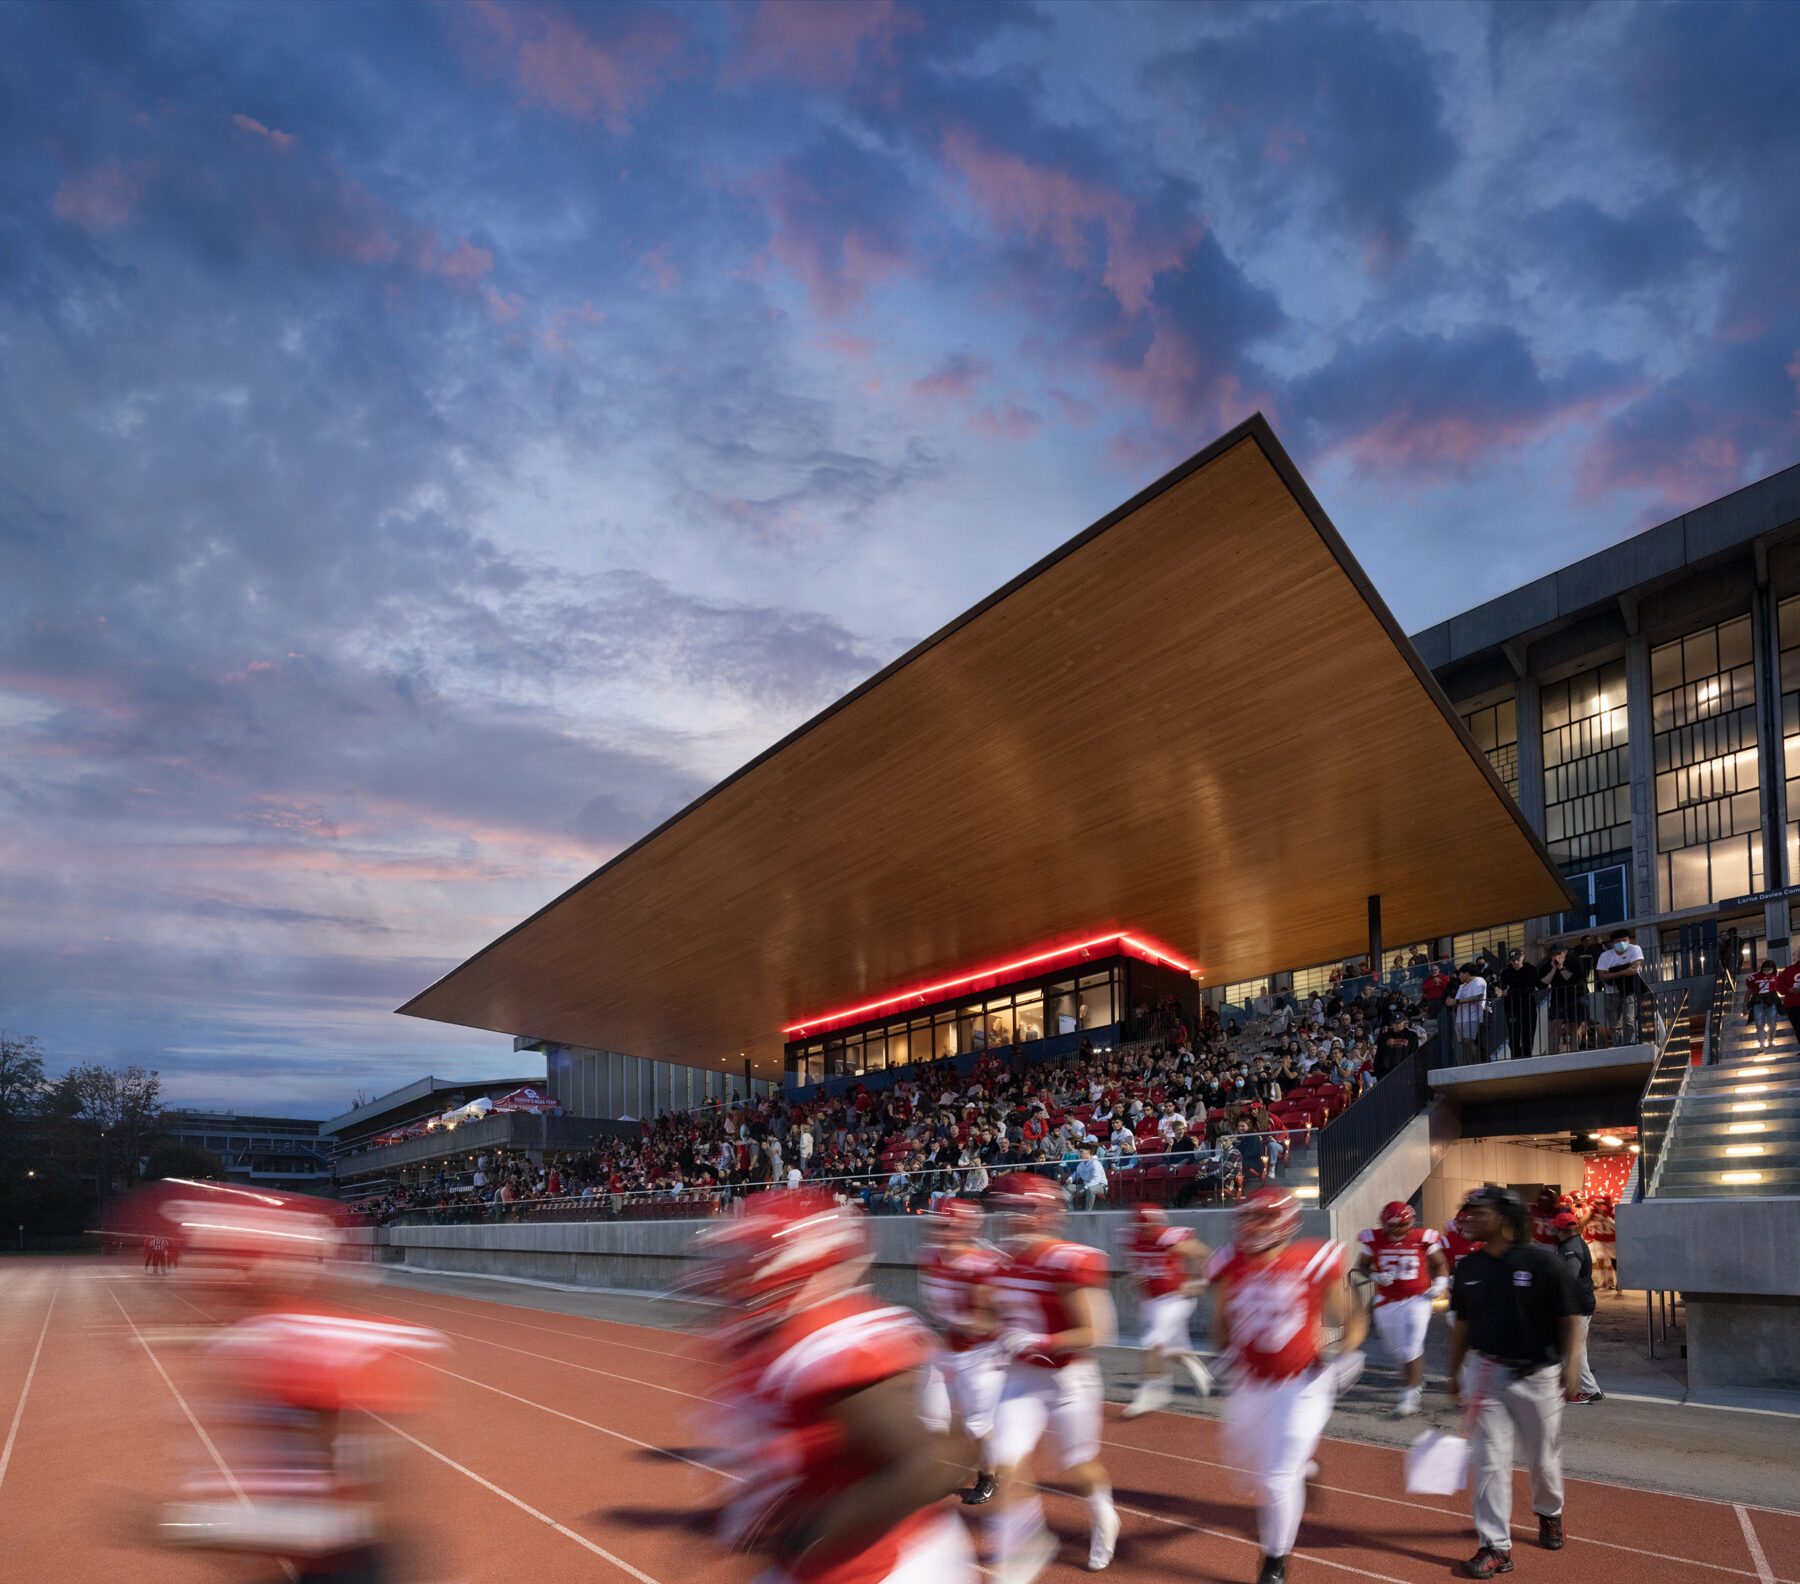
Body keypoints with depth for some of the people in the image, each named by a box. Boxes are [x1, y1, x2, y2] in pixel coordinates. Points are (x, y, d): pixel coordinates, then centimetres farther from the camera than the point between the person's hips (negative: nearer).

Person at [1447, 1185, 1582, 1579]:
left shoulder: (1542, 1262, -12)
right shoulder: (1468, 1267, 2)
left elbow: (1568, 1320, -8)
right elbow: (1461, 1323, 11)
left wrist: (1571, 1367, -17)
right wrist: (1454, 1373, 15)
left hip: (1537, 1374, -3)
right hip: (1486, 1372, 3)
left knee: (1543, 1456, 13)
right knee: (1489, 1460, -3)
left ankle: (1549, 1513, 43)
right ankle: (1497, 1547, 4)